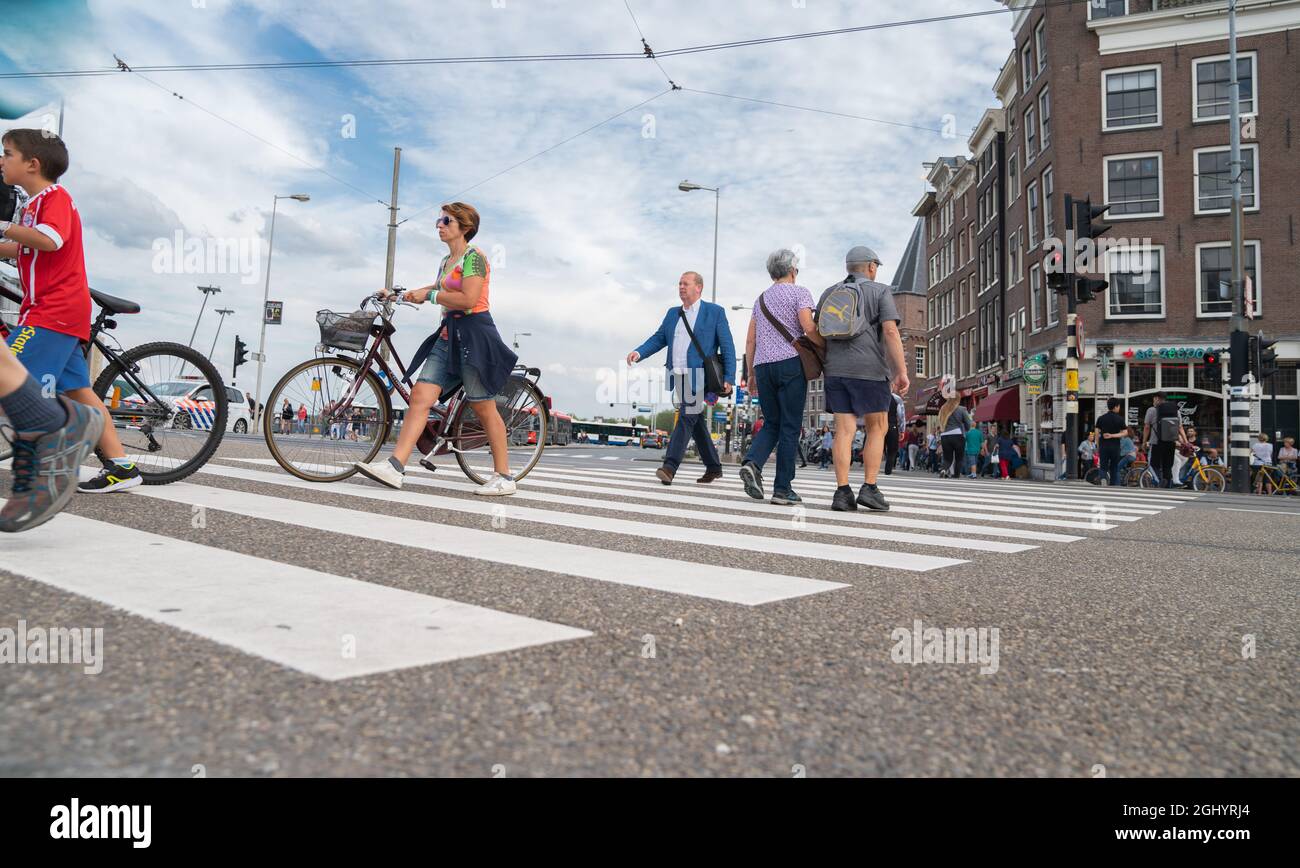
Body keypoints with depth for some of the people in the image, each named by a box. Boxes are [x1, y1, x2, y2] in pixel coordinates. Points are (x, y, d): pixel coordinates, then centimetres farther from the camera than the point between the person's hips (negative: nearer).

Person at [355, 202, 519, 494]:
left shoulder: (473, 256, -7)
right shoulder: (446, 262, 20)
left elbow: (468, 299, -19)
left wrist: (429, 296, -10)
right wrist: (414, 293, 24)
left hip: (473, 334, -8)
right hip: (448, 335, 9)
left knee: (484, 408, -4)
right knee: (420, 397, -6)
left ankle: (504, 478, 6)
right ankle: (394, 467, -12)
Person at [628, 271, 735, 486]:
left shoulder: (714, 311, 3)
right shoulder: (673, 313, 19)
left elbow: (727, 346, 0)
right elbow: (658, 339, 15)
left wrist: (728, 378, -8)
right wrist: (638, 352, -5)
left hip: (699, 377, -6)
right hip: (677, 377, 6)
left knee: (686, 418, -18)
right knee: (696, 424, 10)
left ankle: (669, 467, -25)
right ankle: (713, 467, 21)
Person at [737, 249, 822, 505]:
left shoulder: (761, 298, 20)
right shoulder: (799, 293, 2)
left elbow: (750, 340, 17)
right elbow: (808, 327, -14)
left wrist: (751, 374, 21)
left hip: (763, 367, 5)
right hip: (790, 362, -5)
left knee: (772, 423, 13)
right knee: (789, 427, -1)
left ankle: (752, 462, -14)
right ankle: (782, 489, -2)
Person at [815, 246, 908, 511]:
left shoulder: (829, 294, 16)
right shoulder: (880, 292, 3)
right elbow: (890, 331, -9)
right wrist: (902, 371, -12)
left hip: (835, 370, 4)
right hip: (869, 370, -4)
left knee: (845, 430, 2)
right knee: (877, 428, 8)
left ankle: (842, 492, -8)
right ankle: (869, 489, 1)